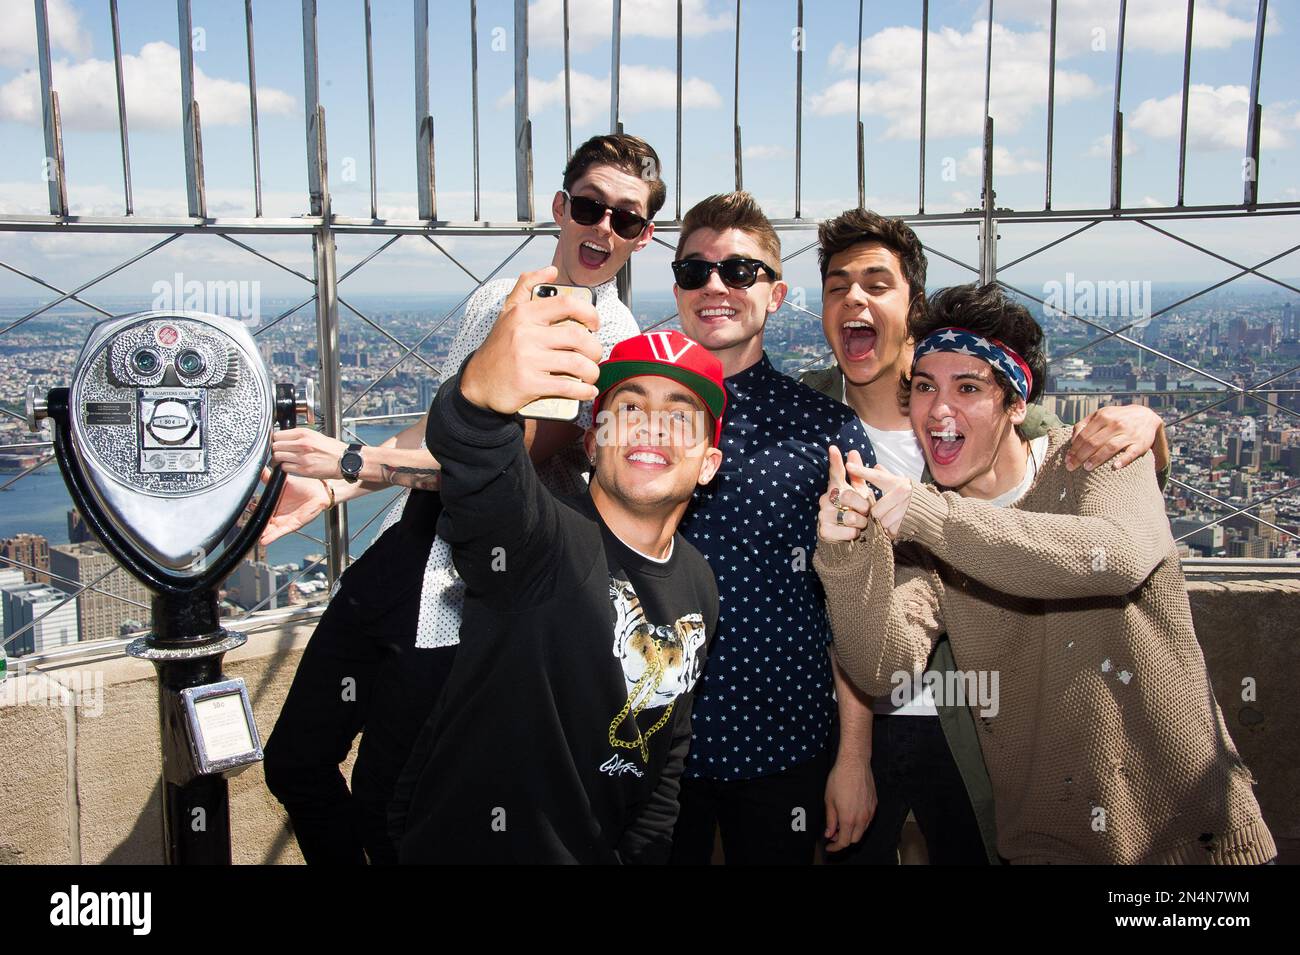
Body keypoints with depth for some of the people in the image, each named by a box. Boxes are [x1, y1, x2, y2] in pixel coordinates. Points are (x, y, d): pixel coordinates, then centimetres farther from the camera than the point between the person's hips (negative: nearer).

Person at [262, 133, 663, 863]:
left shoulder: (613, 341, -11)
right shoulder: (501, 299, 11)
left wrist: (356, 462, -20)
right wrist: (330, 492, 4)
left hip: (454, 600, -7)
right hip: (392, 561, 7)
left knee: (383, 808, 4)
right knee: (294, 762, 17)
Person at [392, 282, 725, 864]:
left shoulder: (698, 585, -1)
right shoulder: (543, 538, -24)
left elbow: (668, 745, 9)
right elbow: (483, 486, -48)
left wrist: (643, 851, 4)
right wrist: (480, 393, -67)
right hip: (464, 843, -6)